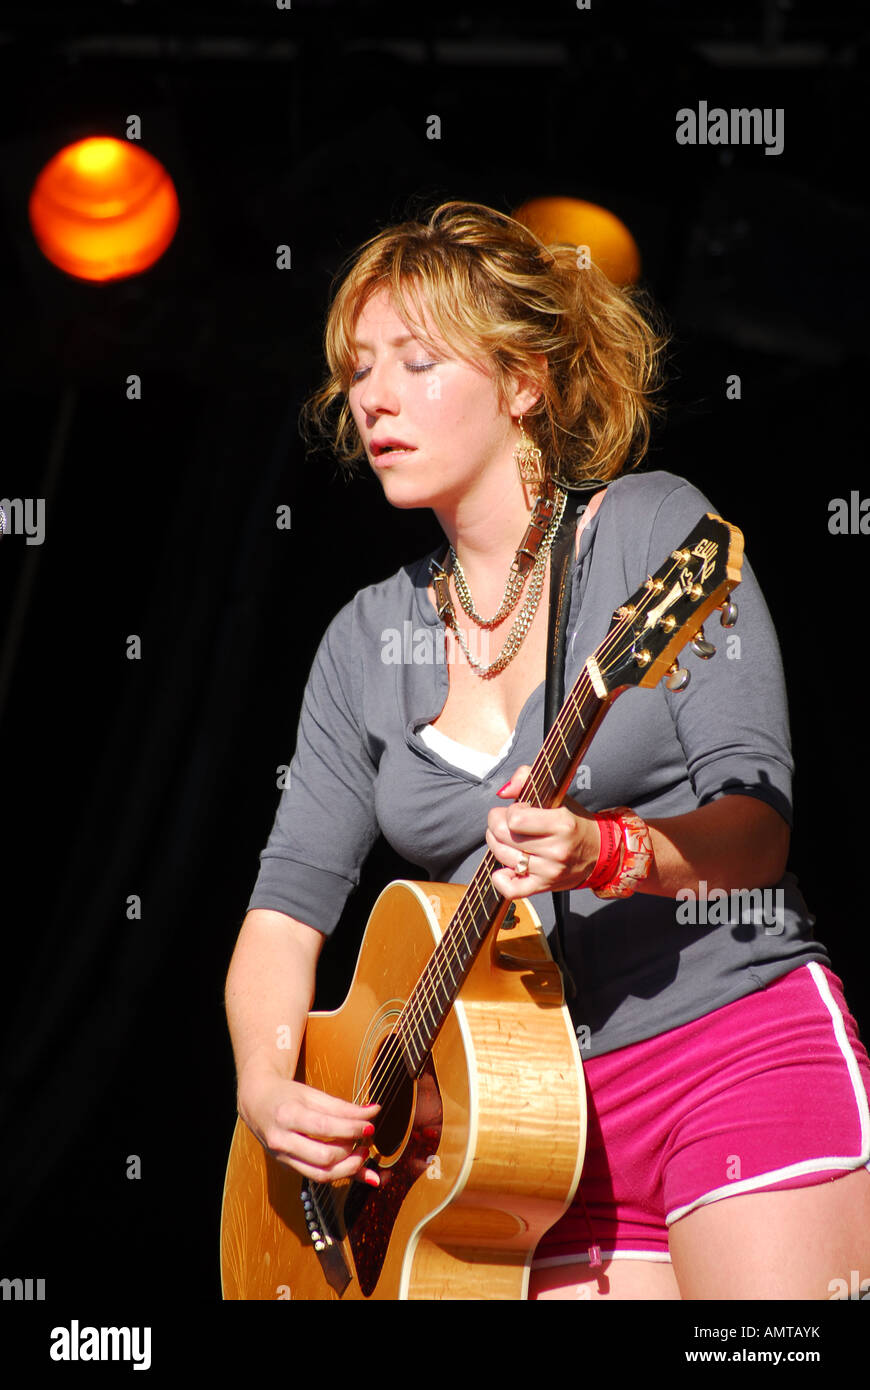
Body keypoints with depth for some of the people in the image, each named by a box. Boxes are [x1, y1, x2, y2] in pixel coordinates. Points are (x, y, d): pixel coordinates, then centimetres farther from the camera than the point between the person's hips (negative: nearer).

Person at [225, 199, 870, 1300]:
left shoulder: (655, 528, 0)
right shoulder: (367, 640, 13)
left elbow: (757, 821, -8)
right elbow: (291, 898, 10)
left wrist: (603, 852, -26)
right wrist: (264, 1088, -8)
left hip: (741, 1034, -4)